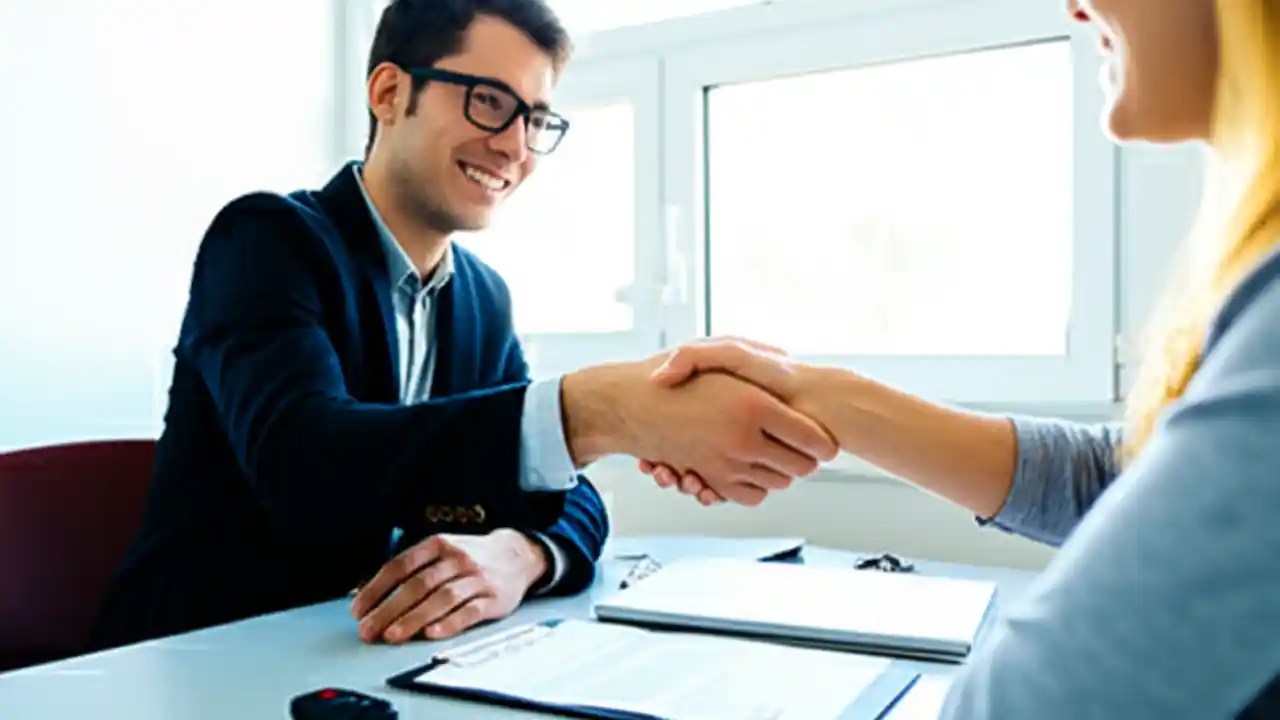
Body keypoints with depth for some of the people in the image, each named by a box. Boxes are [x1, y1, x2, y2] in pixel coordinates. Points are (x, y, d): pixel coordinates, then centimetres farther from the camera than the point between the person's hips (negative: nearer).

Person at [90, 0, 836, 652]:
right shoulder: (268, 240, -13)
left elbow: (568, 496, -1)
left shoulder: (485, 296, 5)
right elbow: (300, 464, -30)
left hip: (373, 659, 5)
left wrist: (519, 553, -24)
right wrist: (596, 411, -41)